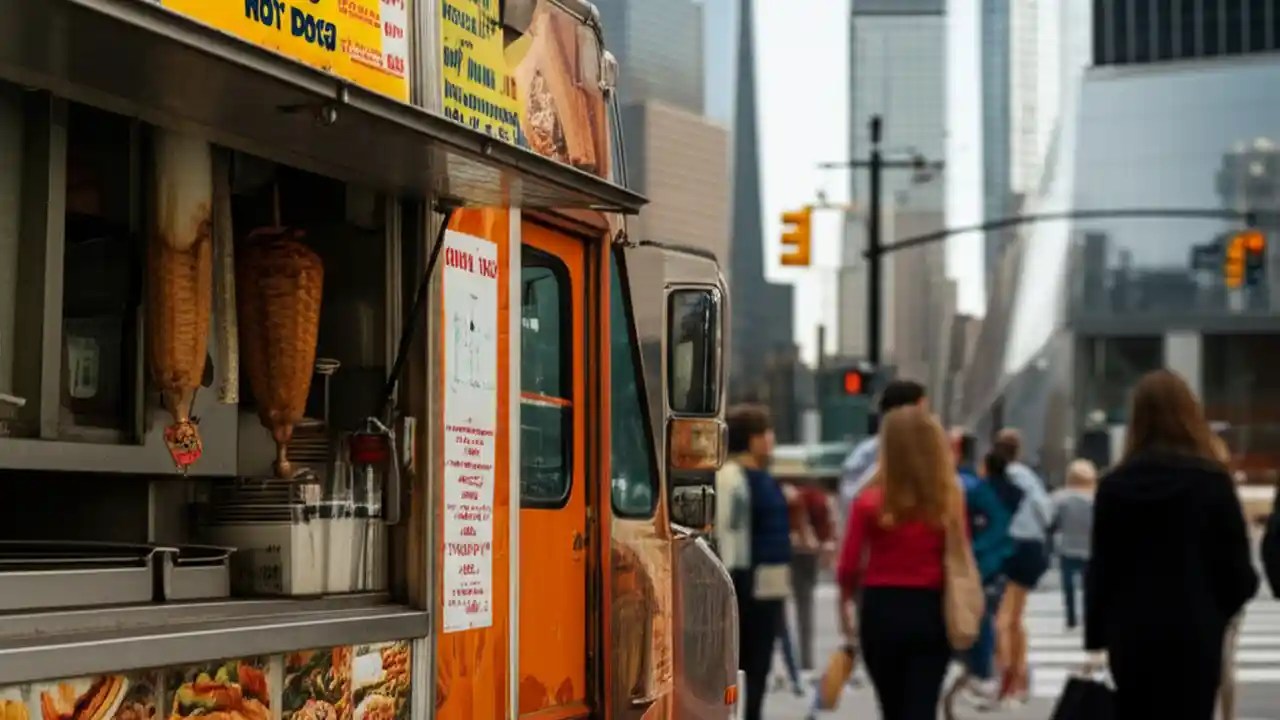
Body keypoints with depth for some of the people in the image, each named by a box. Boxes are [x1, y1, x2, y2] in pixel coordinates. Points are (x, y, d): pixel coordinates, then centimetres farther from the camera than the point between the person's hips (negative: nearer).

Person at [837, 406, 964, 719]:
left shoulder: (871, 502, -8)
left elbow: (849, 566, -5)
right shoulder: (951, 500, -3)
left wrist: (844, 601, 13)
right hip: (932, 613, 0)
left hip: (882, 611, 0)